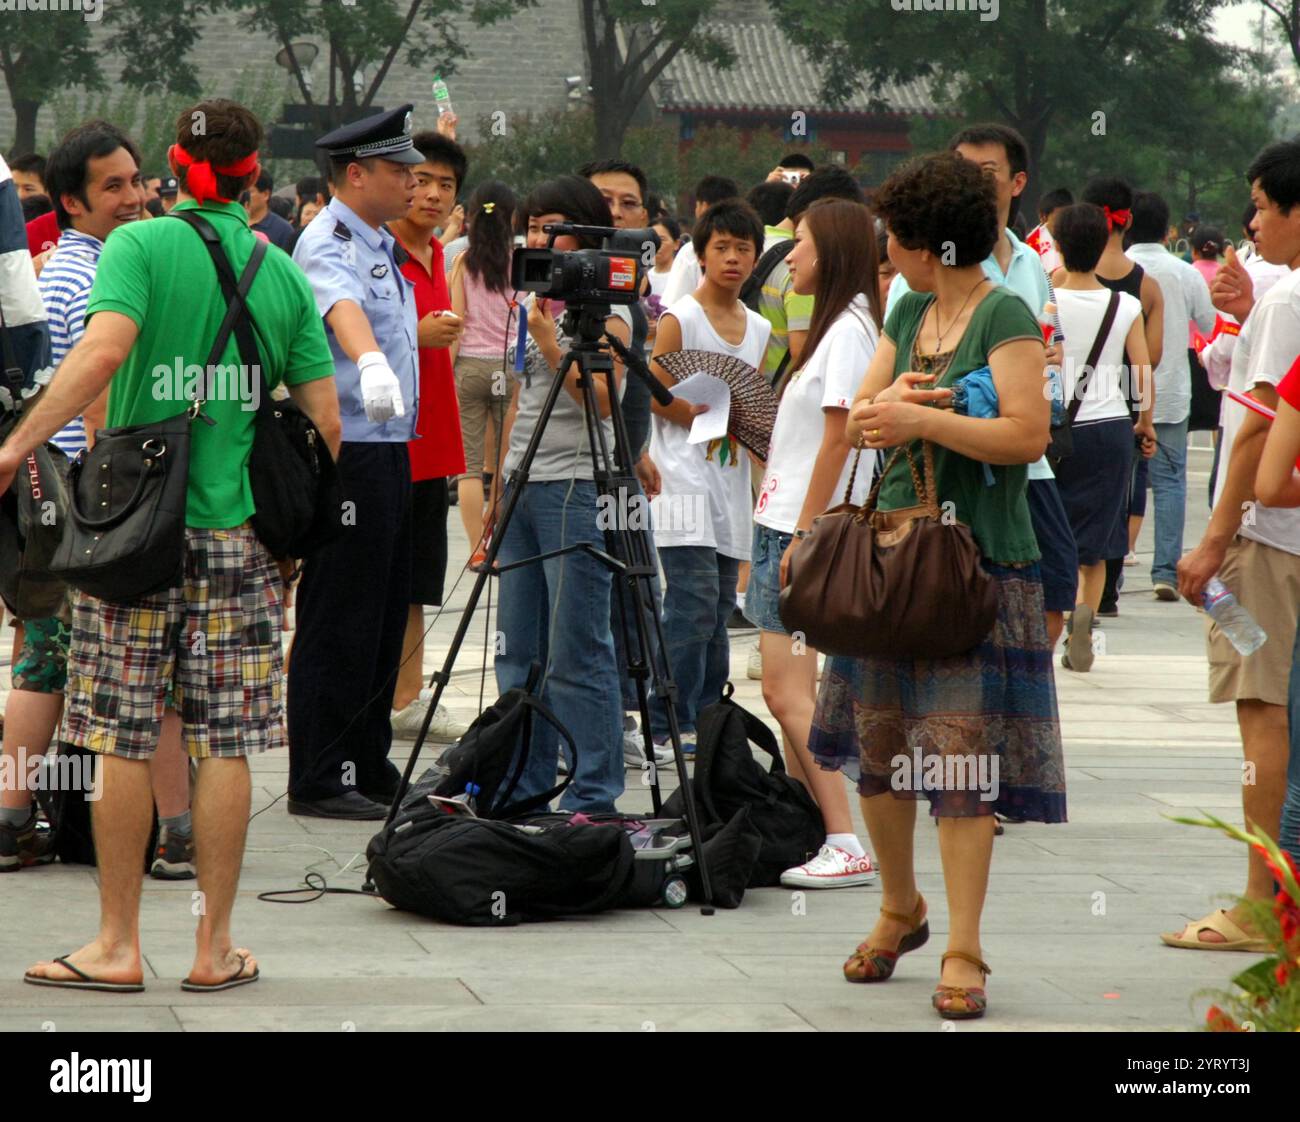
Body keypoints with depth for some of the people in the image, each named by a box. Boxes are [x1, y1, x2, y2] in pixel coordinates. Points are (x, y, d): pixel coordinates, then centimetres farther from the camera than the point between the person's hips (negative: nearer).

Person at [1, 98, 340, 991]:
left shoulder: (139, 246, -4)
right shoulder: (284, 275, 7)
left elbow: (105, 348, -21)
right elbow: (324, 423, 5)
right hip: (237, 533, 2)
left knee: (125, 742, 2)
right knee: (226, 747, 5)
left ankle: (118, 946, 5)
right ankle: (216, 947, 8)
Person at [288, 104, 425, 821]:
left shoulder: (384, 245, 17)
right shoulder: (328, 245, -14)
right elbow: (342, 307, -36)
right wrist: (370, 362, -54)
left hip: (391, 447, 10)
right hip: (346, 449, -10)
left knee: (385, 618, 12)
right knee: (338, 622, -7)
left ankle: (369, 768, 19)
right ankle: (320, 781, -4)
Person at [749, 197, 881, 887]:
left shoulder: (849, 329, -13)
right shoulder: (835, 325, 17)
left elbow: (837, 441, -17)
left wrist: (804, 537, -18)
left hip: (810, 530, -10)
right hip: (783, 522, 10)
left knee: (787, 691, -13)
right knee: (786, 689, 10)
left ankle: (846, 846, -15)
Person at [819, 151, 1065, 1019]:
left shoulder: (1005, 316, -10)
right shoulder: (908, 311, 13)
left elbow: (1028, 434, -20)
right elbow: (860, 420, 12)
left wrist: (920, 419, -19)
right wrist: (885, 408, -10)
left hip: (979, 560, -7)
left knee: (963, 752, -8)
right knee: (876, 739, 11)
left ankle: (963, 953, -4)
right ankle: (900, 908, 31)